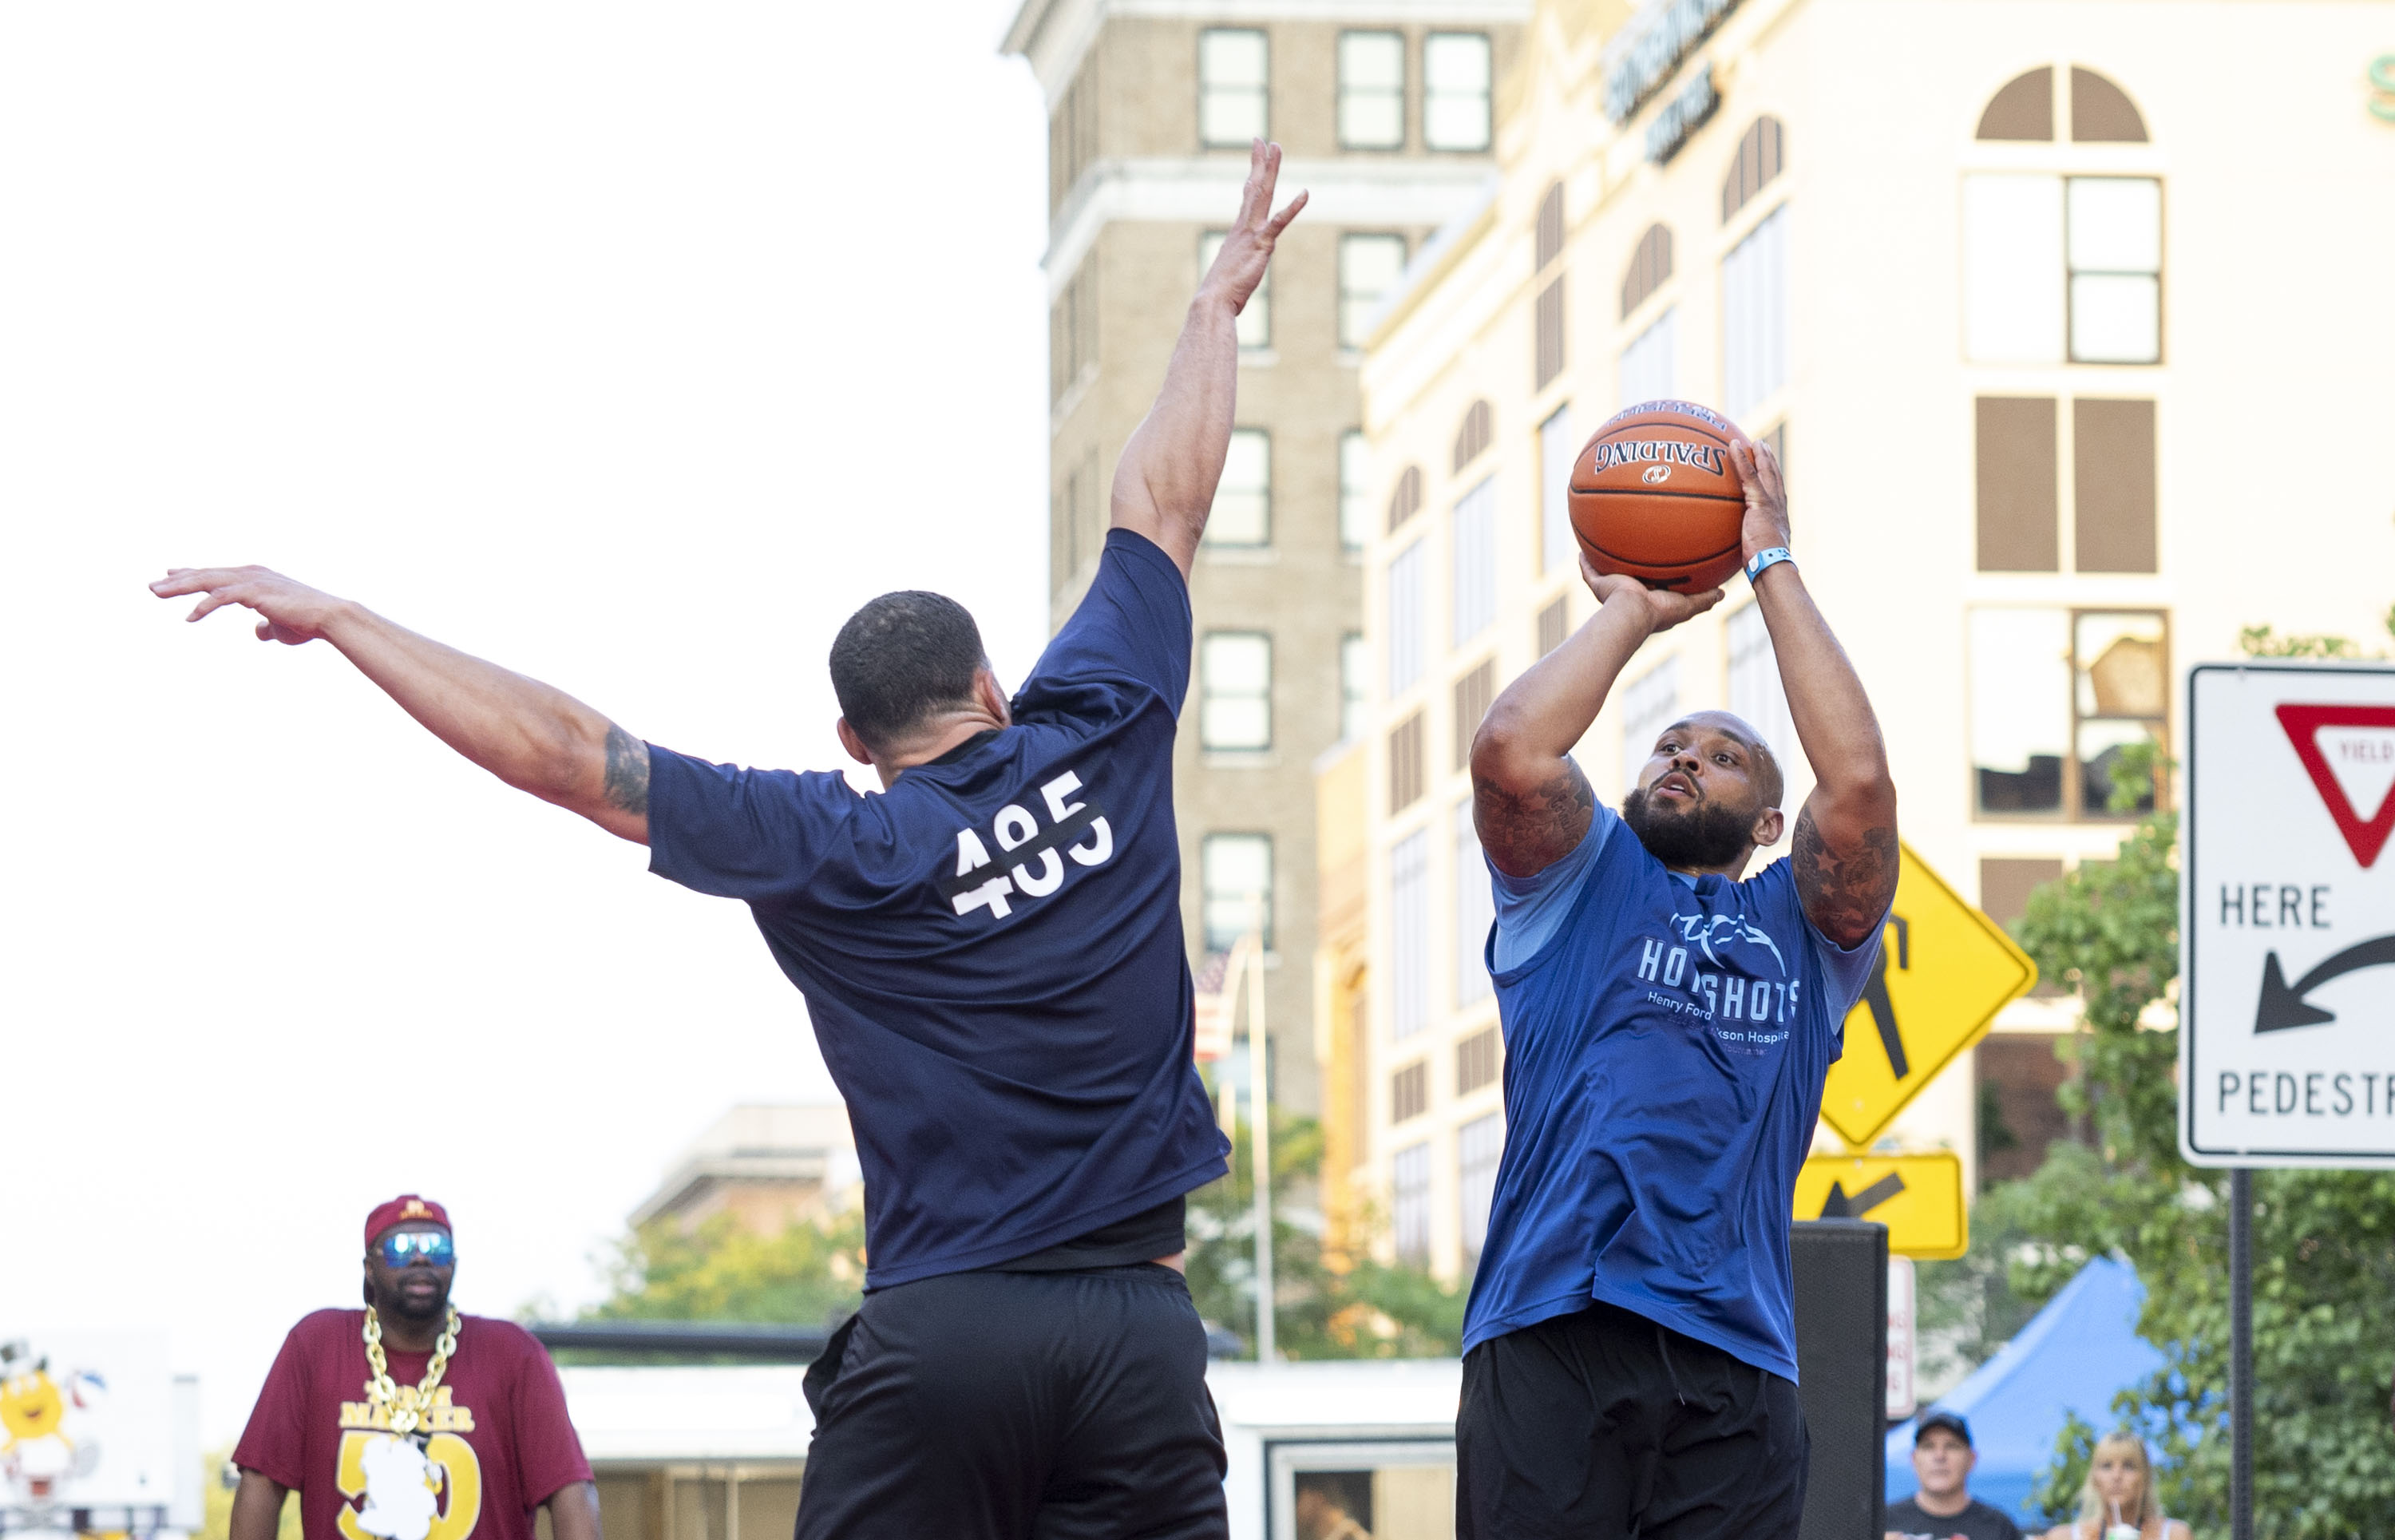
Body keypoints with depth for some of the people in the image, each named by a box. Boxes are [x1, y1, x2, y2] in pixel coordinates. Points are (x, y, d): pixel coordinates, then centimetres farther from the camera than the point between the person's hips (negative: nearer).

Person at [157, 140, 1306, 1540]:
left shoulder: (829, 851, 2)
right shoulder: (1097, 744, 8)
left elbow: (561, 749, -1)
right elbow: (1164, 503, 20)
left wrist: (333, 616, 5)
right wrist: (1220, 304, 33)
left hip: (937, 1328, -2)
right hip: (1140, 1327, 2)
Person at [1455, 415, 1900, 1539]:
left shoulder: (1802, 925, 21)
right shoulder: (1581, 880, 21)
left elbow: (1860, 783, 2)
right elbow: (1511, 752, 0)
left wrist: (1774, 566, 9)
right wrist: (1630, 613, 15)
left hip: (1731, 1357, 1)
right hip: (1550, 1332, -1)